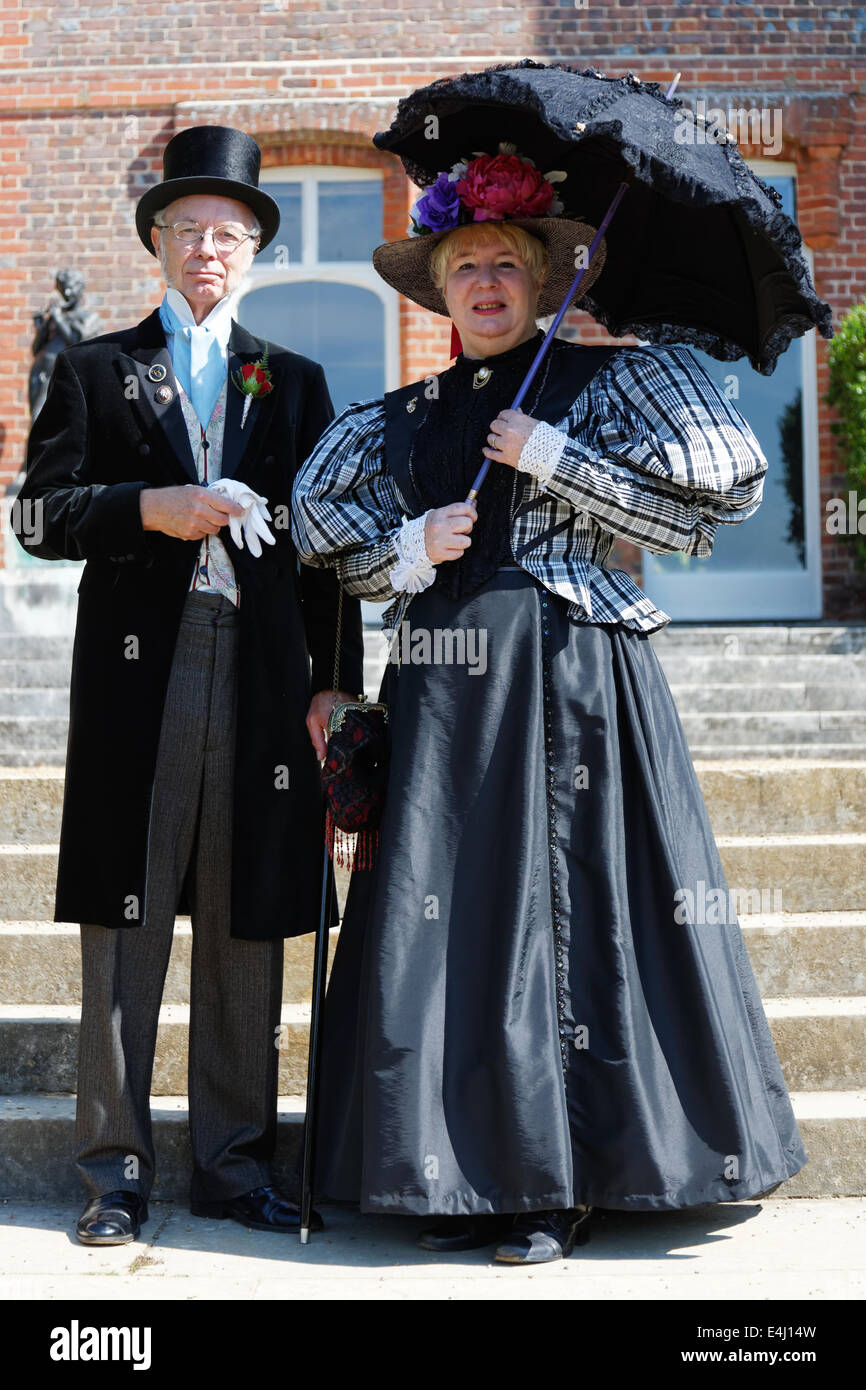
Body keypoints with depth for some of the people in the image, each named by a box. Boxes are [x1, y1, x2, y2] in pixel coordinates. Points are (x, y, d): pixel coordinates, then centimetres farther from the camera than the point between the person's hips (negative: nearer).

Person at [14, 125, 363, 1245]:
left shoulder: (295, 381, 18)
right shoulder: (95, 371, 13)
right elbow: (39, 515, 5)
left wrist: (334, 685, 5)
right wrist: (149, 511, -10)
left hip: (264, 675, 2)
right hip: (137, 672, -2)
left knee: (246, 924, 5)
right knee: (124, 922, 0)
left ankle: (233, 1160, 15)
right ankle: (115, 1165, 10)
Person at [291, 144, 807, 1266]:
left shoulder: (607, 381, 5)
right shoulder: (405, 416, 15)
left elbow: (711, 499, -4)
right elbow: (331, 543, 17)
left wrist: (553, 460, -7)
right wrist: (409, 550, -4)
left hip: (569, 679, -4)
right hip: (442, 690, 4)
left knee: (565, 911, -3)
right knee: (451, 913, 1)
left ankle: (561, 1183, 7)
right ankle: (476, 1172, 12)